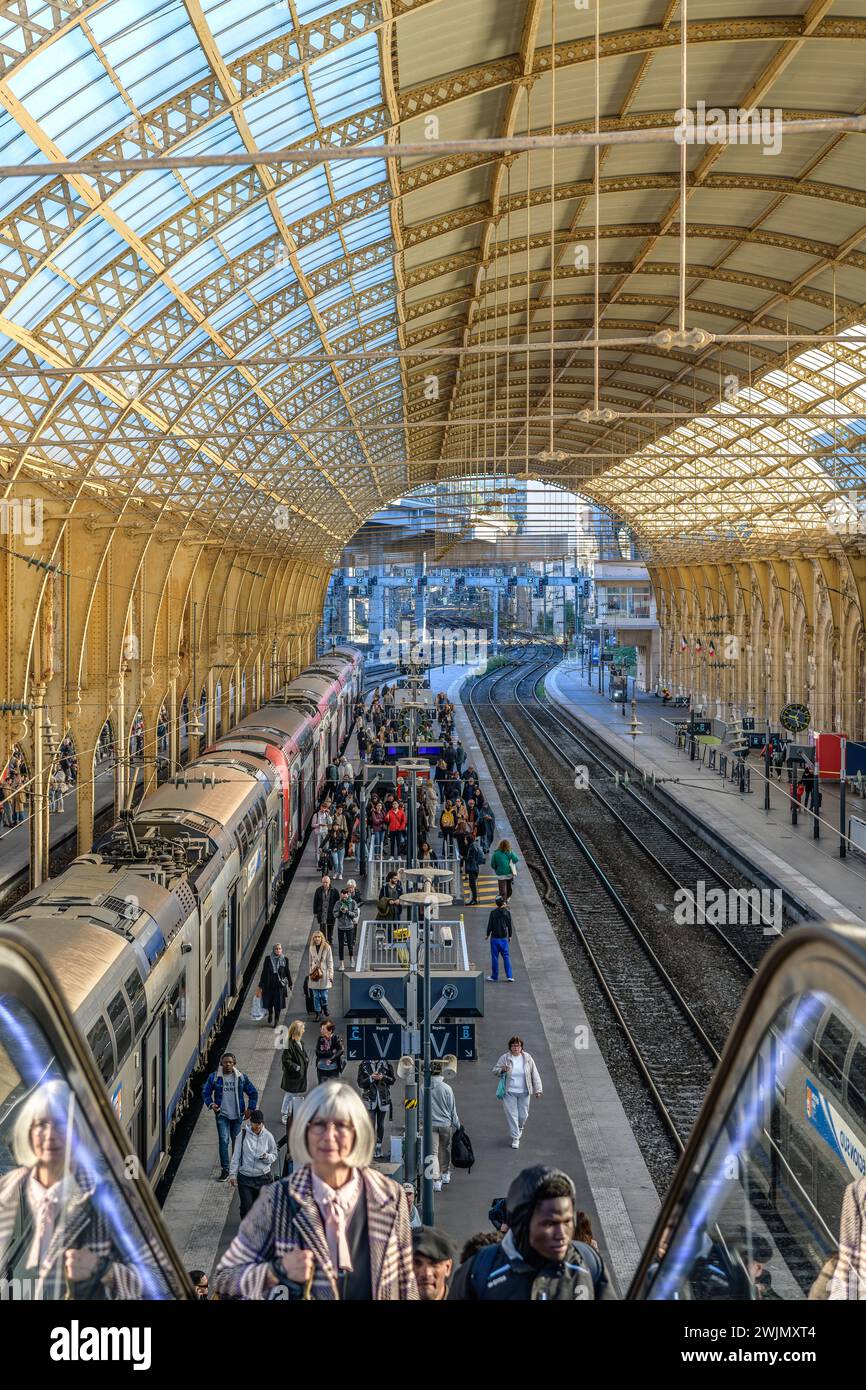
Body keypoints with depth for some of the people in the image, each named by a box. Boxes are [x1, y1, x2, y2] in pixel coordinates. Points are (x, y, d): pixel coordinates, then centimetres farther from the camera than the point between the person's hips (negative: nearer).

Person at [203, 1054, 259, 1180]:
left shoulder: (241, 1078, 1)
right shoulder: (214, 1077, -1)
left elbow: (253, 1093, 8)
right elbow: (206, 1093, 8)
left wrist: (250, 1109, -1)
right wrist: (211, 1104, -9)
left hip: (237, 1115, 1)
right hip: (222, 1114, -1)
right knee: (223, 1141, -11)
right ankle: (224, 1169, -7)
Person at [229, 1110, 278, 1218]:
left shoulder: (268, 1136, -3)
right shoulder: (243, 1135, -5)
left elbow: (274, 1156, 7)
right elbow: (236, 1156, 1)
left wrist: (266, 1157, -15)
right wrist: (232, 1174, -1)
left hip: (262, 1177, 1)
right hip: (245, 1176, -1)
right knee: (246, 1205, -8)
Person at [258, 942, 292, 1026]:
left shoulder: (285, 960, -1)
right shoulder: (268, 959, -3)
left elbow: (287, 972, 9)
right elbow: (264, 972, 0)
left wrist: (290, 984, 15)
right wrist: (261, 985, 1)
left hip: (280, 985, 0)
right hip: (269, 984, 0)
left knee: (278, 1003, -4)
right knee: (269, 1002, 9)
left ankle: (276, 1021, 8)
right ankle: (270, 1013, 41)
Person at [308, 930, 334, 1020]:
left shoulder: (327, 947, -7)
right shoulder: (312, 948, 5)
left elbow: (330, 962, -5)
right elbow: (310, 962, 14)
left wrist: (331, 975, -8)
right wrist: (309, 973, 14)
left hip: (324, 974, -3)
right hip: (314, 974, 3)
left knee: (324, 995, 2)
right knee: (316, 996, 4)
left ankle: (324, 1008, 31)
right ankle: (318, 1014, 13)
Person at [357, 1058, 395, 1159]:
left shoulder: (386, 1064, 1)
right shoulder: (364, 1065, -2)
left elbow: (392, 1079, 4)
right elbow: (360, 1082, -3)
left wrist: (383, 1077, -15)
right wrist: (371, 1078, -19)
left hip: (383, 1099, 2)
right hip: (370, 1099, -2)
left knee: (380, 1124, 11)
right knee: (371, 1124, -9)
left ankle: (379, 1148, 22)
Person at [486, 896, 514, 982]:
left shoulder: (493, 913, -8)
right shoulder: (507, 912, -3)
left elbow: (490, 925, -6)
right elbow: (509, 925, 2)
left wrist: (488, 934, 9)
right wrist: (510, 936, 13)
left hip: (495, 937, -2)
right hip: (504, 938, 2)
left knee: (494, 957, 5)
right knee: (506, 957, 6)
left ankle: (494, 976, 11)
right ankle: (509, 976, 1)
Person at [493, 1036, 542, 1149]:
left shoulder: (527, 1058, -3)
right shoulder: (504, 1058, -5)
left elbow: (535, 1075, 0)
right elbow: (495, 1070, 5)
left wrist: (538, 1090, -4)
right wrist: (502, 1070, -17)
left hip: (524, 1092, 1)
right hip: (509, 1092, -1)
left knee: (523, 1115, 8)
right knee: (512, 1114, -2)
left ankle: (520, 1128, 41)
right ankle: (515, 1138, 11)